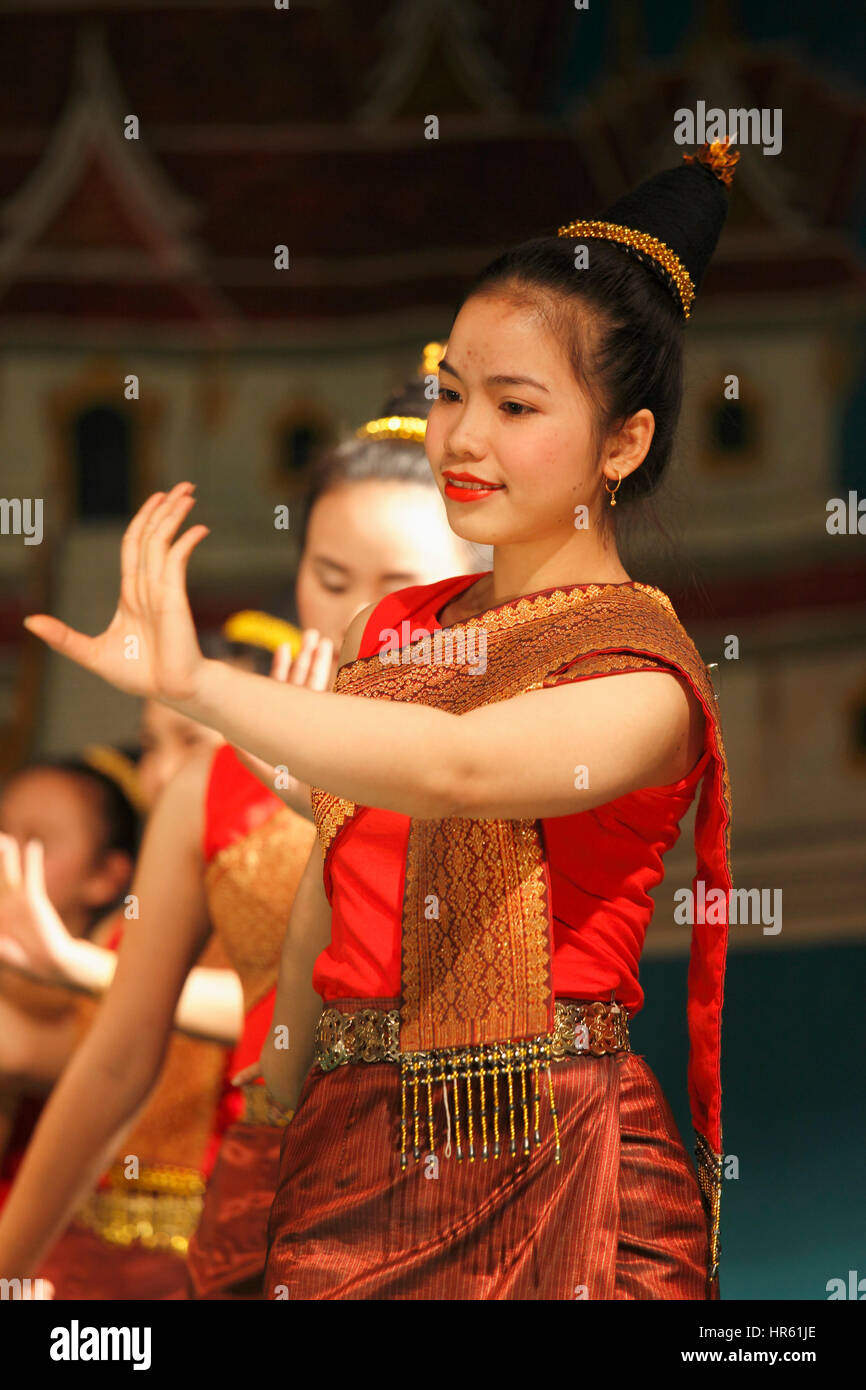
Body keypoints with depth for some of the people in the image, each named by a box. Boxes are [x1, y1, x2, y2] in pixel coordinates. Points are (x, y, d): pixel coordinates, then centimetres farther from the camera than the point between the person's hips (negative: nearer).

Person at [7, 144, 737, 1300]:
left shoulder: (641, 675, -8)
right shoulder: (390, 632, 13)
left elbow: (457, 769, -28)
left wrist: (195, 683, -36)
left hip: (553, 1172, -5)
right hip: (353, 1156, 5)